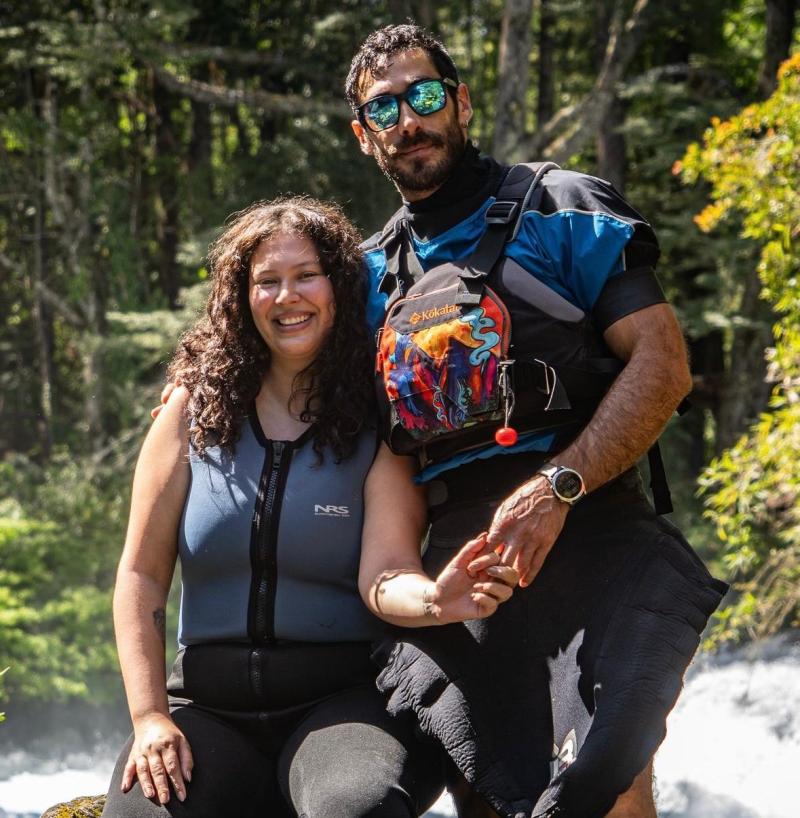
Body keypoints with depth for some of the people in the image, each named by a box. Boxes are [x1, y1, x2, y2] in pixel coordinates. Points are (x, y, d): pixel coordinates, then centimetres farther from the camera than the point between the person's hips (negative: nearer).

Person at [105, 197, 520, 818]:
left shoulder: (379, 424, 1)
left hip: (343, 699, -2)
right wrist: (150, 716, -5)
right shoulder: (197, 411, 7)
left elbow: (384, 576, -12)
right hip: (210, 705, 3)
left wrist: (434, 600, -36)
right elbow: (142, 575, 6)